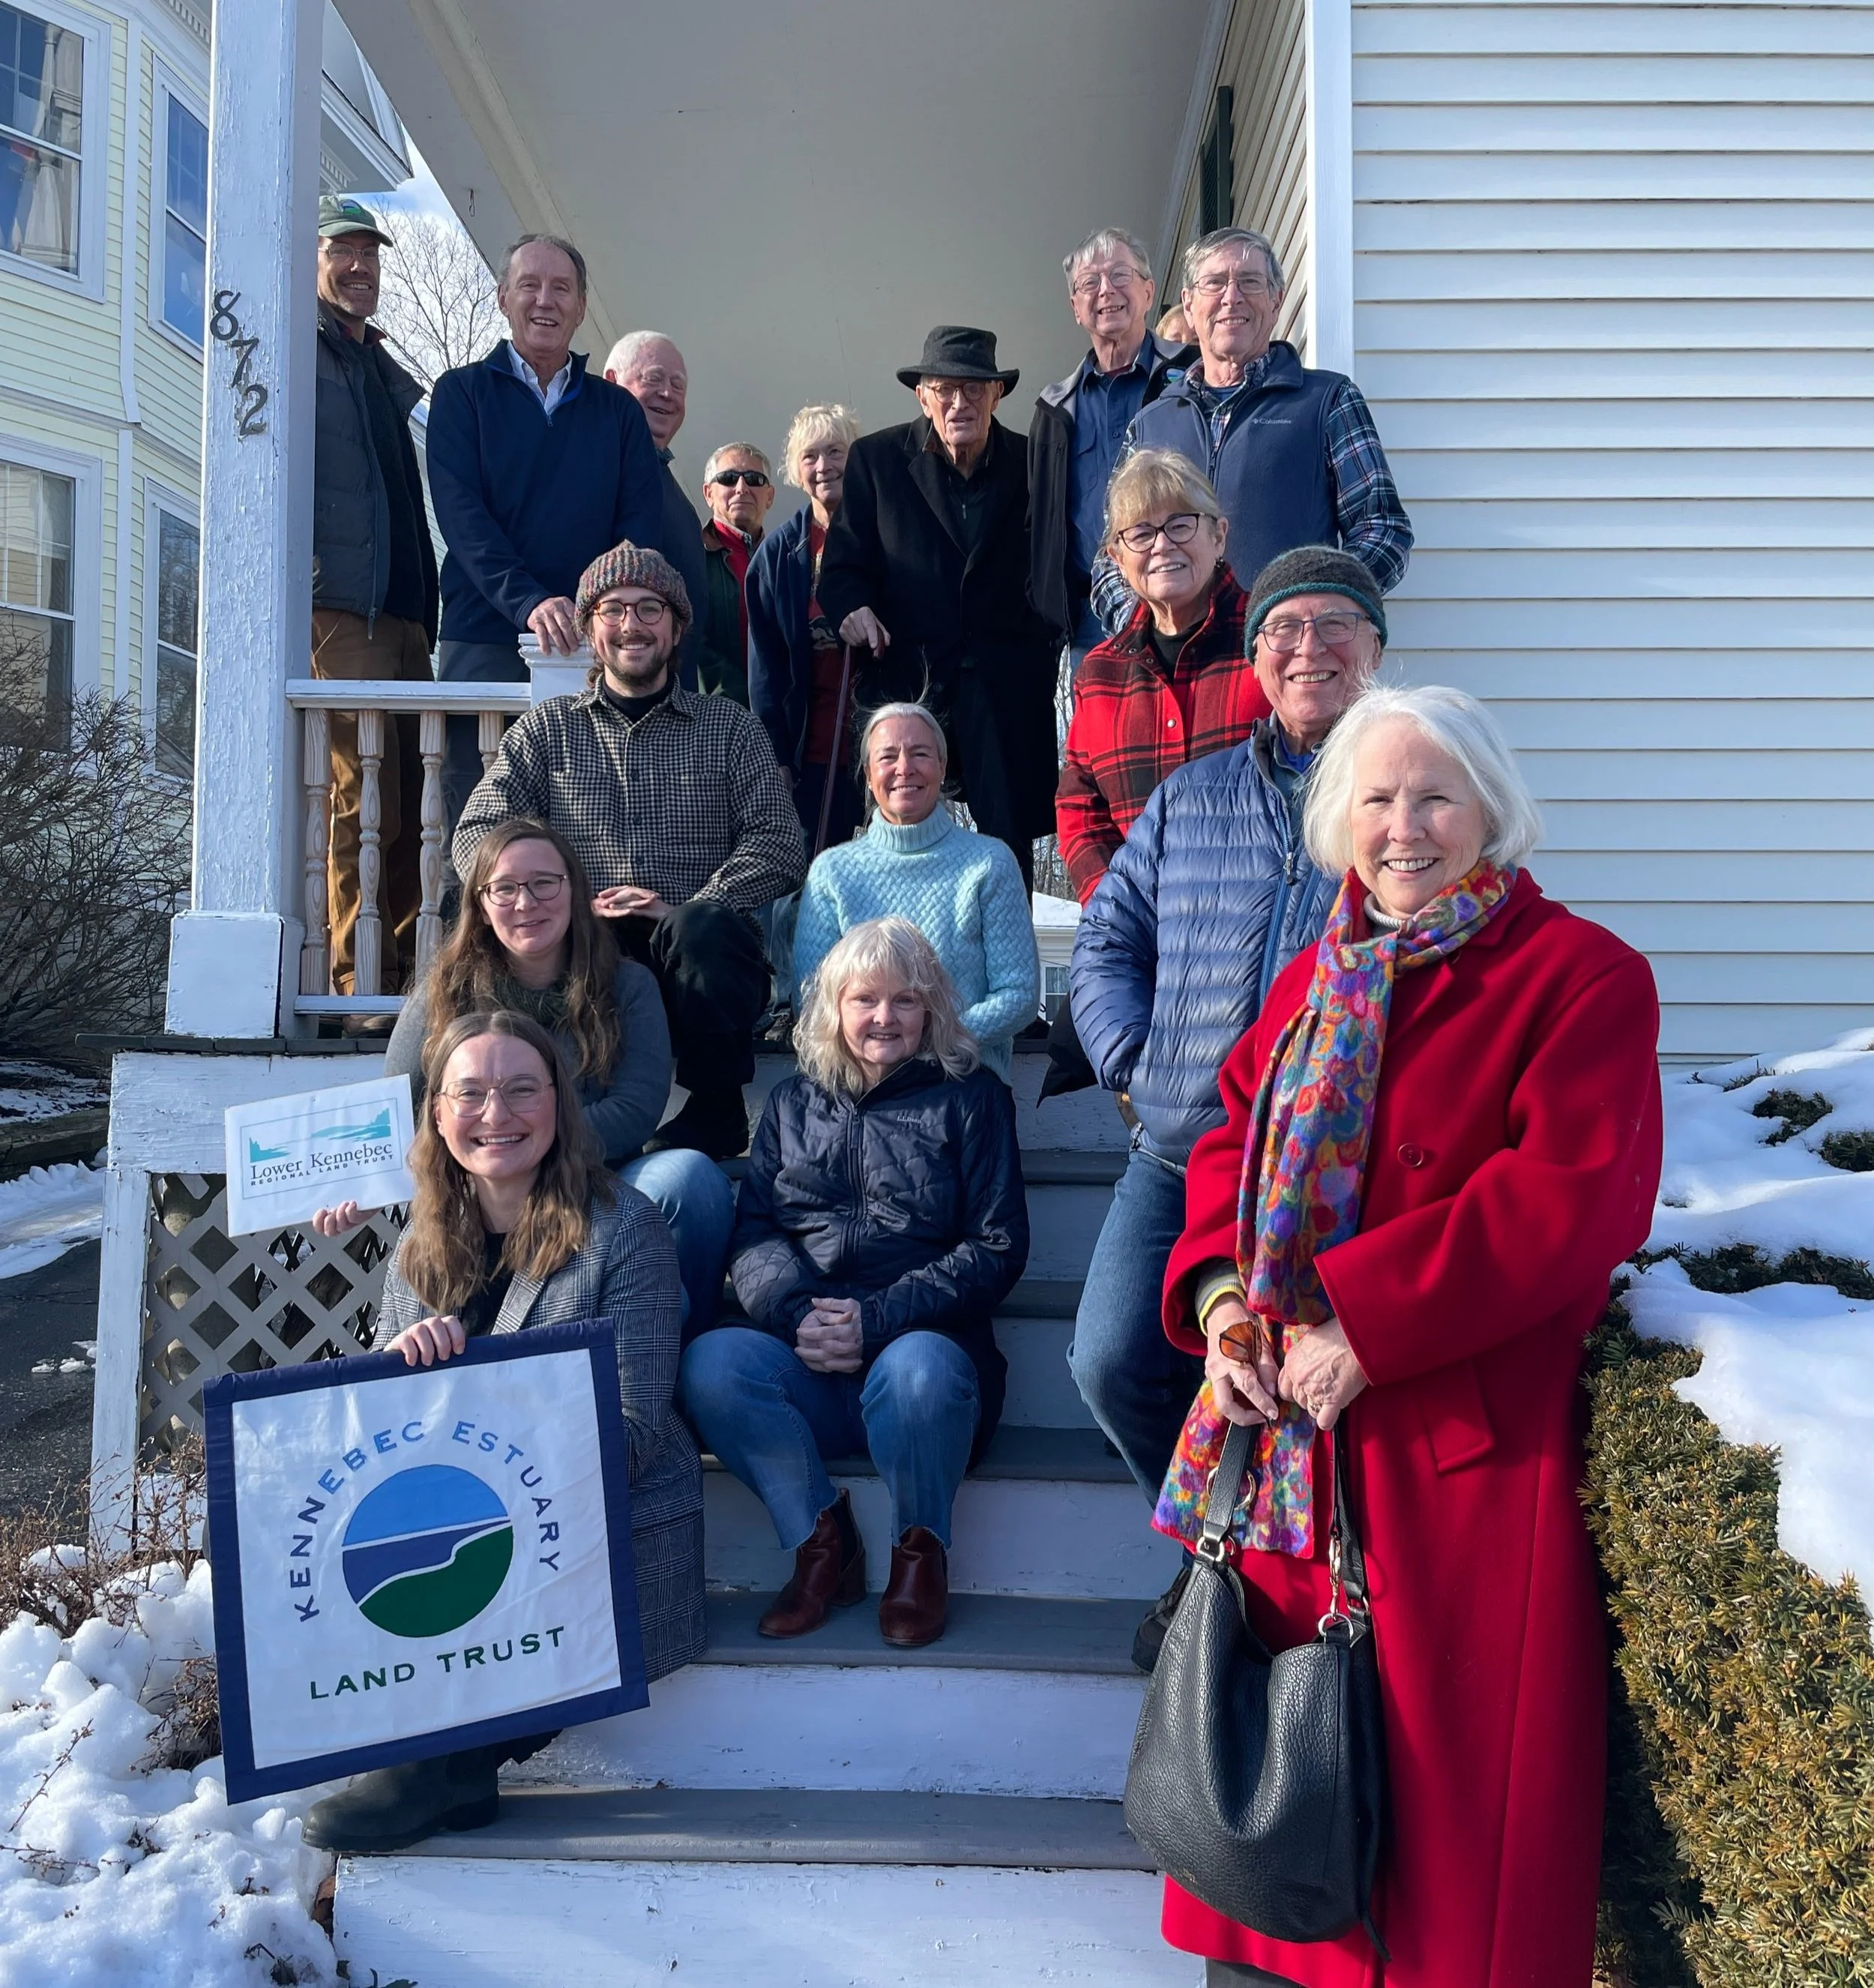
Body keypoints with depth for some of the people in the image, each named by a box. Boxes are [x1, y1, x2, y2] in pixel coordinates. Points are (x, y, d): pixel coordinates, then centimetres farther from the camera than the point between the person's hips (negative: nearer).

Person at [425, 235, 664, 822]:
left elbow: (642, 522, 5)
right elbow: (462, 516, -5)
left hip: (591, 652, 2)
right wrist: (528, 602, -21)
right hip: (484, 646, -2)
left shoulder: (618, 410, 17)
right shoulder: (462, 393, 10)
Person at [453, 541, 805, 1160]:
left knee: (705, 928, -35)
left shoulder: (728, 727, 16)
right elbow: (476, 836, 7)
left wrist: (687, 909, -14)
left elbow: (777, 843, 2)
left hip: (697, 954, 0)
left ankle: (716, 1111, -14)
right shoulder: (547, 728, 19)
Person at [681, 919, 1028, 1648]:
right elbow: (752, 1233, 10)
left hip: (921, 1342, -2)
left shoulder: (969, 1099, 10)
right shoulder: (793, 1103, 19)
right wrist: (797, 1313, -12)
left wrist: (877, 1320, -12)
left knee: (918, 1368, -37)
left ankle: (920, 1551, -8)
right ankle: (823, 1541, -8)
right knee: (710, 1363, -27)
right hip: (804, 1366, 3)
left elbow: (996, 1247, 1)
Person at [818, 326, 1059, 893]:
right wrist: (851, 606, -15)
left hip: (1006, 691, 1)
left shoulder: (1032, 464, 8)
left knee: (1009, 836, 2)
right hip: (905, 679, 0)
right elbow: (844, 564, 6)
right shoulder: (875, 458, 7)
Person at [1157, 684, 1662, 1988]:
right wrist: (1221, 1300, -5)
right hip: (1289, 1426, 6)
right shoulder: (1321, 979, 13)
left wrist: (1358, 1328, -21)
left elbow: (1573, 1197, -19)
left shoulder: (1585, 978, -8)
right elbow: (1235, 1139, 15)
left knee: (1453, 1759, 4)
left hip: (1466, 1440, -6)